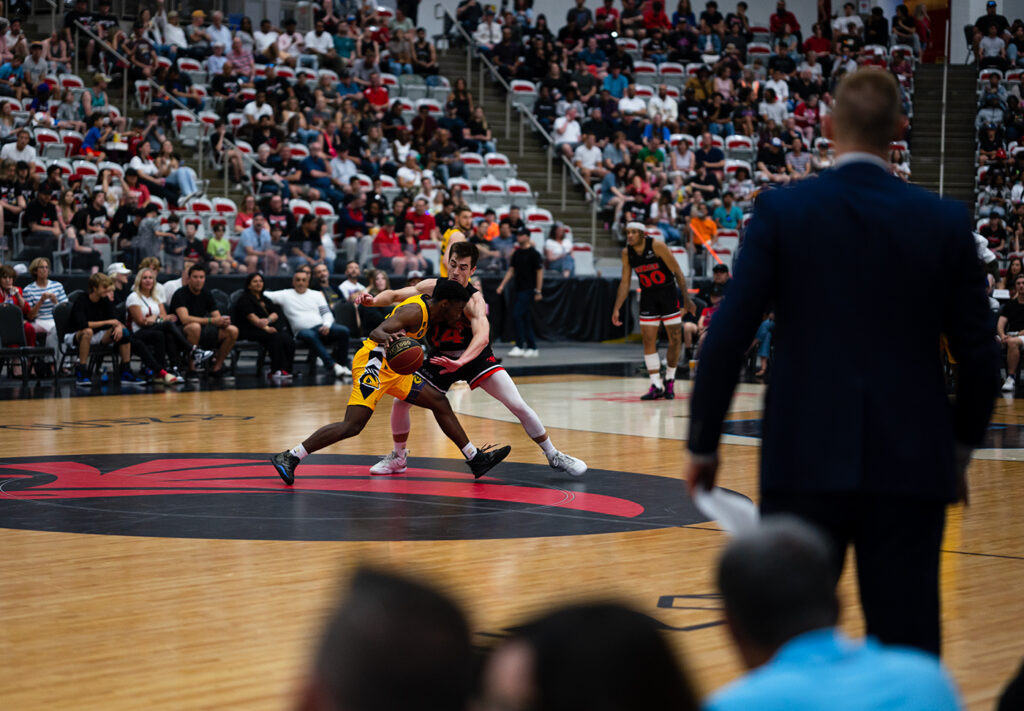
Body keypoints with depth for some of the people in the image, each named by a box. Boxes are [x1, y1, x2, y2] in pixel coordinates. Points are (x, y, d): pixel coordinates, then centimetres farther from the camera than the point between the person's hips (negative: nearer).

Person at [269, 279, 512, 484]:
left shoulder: (426, 309, 11)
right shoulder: (415, 311, -18)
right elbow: (376, 332, -30)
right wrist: (385, 338, -50)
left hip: (392, 369, 10)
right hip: (373, 363, -10)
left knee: (439, 403, 11)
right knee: (352, 426, -20)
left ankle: (475, 459, 18)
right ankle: (289, 458, -15)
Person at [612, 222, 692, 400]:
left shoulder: (657, 246, -18)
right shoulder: (627, 253, -5)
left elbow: (677, 272, -13)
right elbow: (625, 282, 4)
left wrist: (686, 298, -16)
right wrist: (616, 309, 0)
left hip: (668, 293, -3)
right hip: (648, 296, 3)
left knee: (675, 339, -2)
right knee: (648, 340, -6)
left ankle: (670, 381, 14)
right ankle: (656, 386, -3)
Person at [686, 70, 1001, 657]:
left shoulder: (783, 211, -3)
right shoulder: (946, 222, 2)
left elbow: (727, 338, -6)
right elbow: (980, 357, 4)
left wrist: (704, 444, 4)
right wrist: (961, 448, 19)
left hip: (807, 460, -1)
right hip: (912, 465, 1)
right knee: (909, 639, 6)